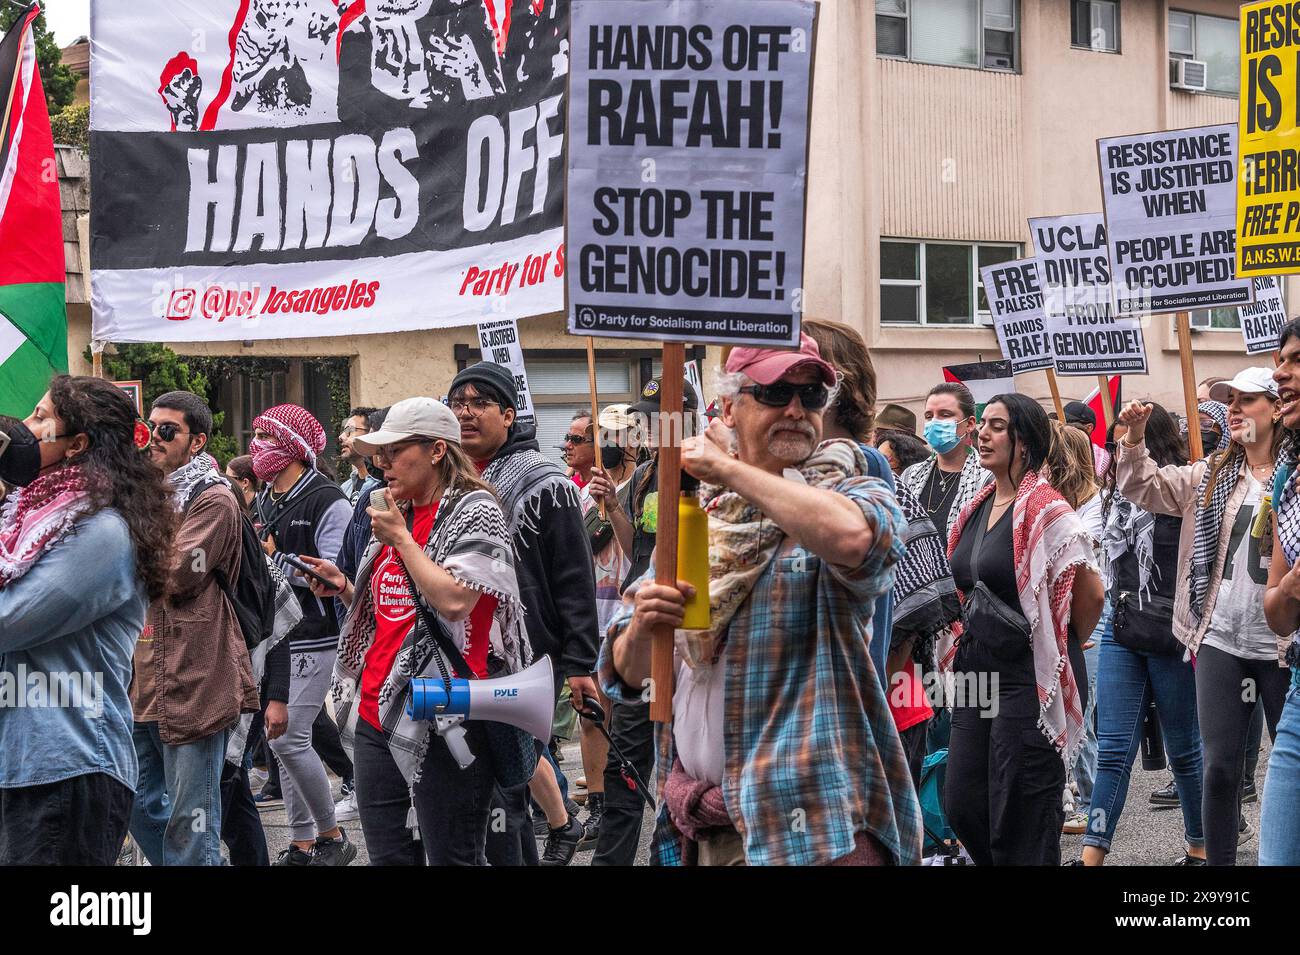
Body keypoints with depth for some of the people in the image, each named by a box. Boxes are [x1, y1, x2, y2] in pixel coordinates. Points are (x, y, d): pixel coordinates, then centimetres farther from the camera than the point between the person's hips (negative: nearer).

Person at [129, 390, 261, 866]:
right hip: (141, 679, 9)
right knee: (142, 809, 15)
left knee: (189, 825, -4)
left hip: (190, 681, -9)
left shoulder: (213, 500, -8)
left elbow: (173, 575, -18)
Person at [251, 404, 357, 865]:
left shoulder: (326, 501, -11)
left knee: (289, 738, -12)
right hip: (270, 638, 8)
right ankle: (301, 843, 16)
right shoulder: (263, 501, 15)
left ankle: (332, 836, 2)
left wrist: (275, 558, -16)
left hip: (311, 640, -8)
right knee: (283, 741, 9)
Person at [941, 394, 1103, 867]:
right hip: (976, 672, 8)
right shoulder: (977, 507, 11)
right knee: (962, 808, 10)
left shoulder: (1046, 511, -14)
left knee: (1017, 819, -2)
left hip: (1028, 679, -8)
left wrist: (1060, 648, 1)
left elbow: (1090, 596, -14)